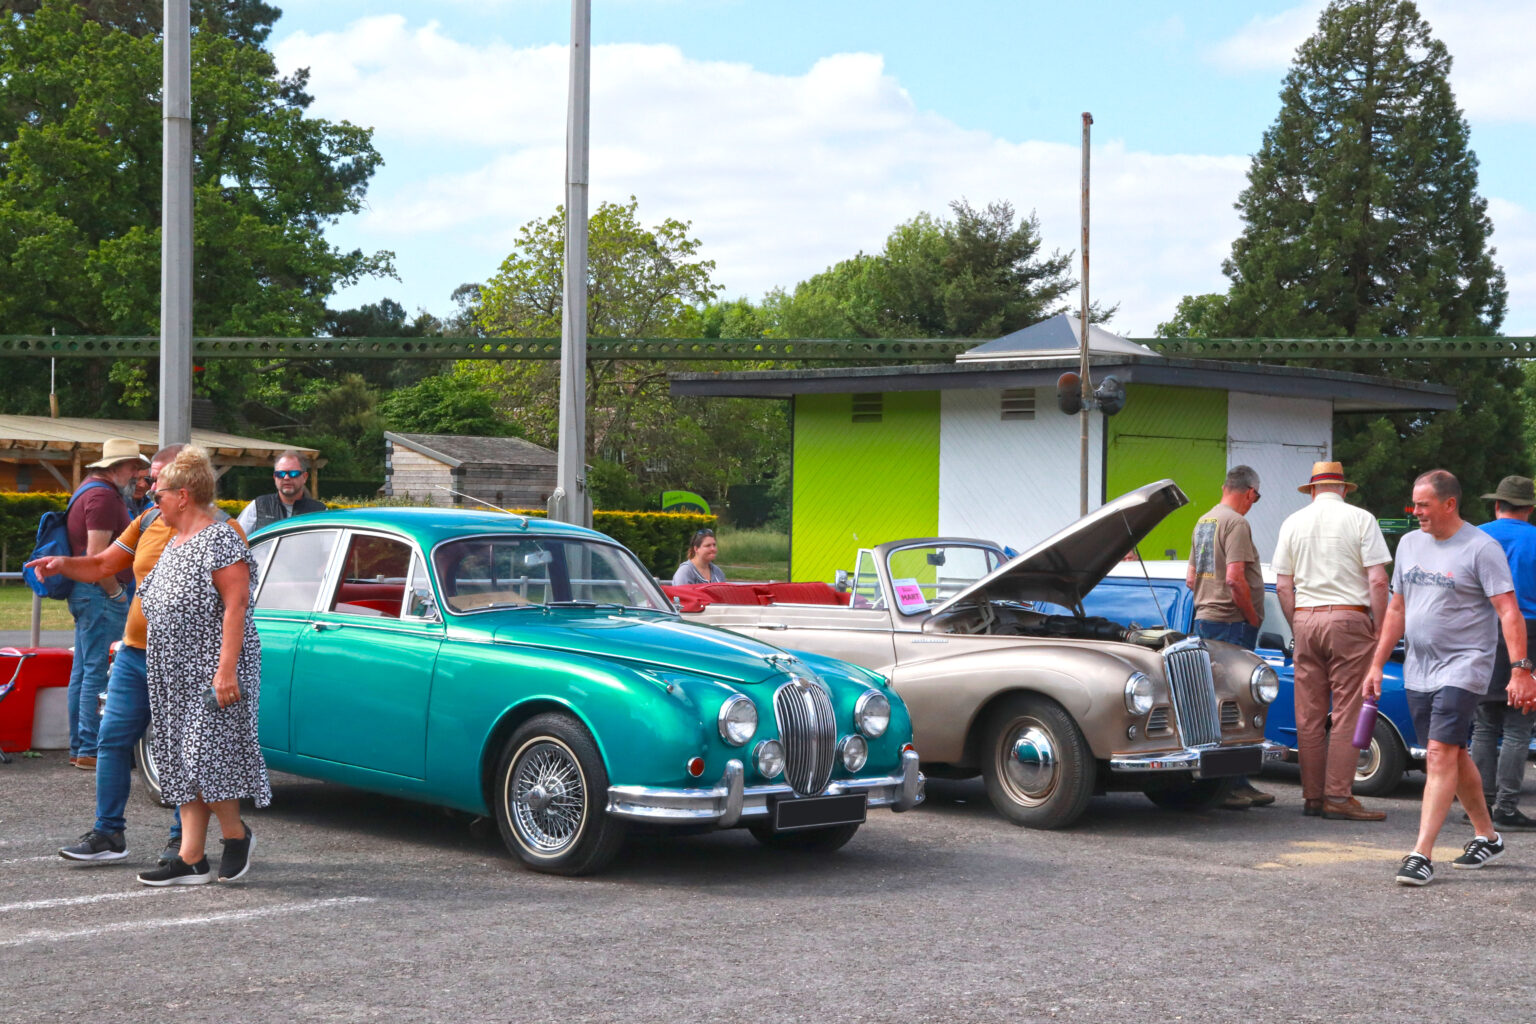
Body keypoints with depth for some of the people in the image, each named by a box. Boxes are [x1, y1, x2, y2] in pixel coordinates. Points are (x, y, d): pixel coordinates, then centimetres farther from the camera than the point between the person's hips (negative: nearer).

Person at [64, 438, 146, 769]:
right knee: (98, 673, -9)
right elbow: (96, 554, -22)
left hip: (84, 593, 11)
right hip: (100, 594, -11)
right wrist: (116, 593, -13)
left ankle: (78, 747, 18)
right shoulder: (104, 496, -15)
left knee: (83, 672, 13)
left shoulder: (88, 490, 19)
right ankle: (90, 750, -8)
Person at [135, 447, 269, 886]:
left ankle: (236, 834, 11)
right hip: (175, 675, 10)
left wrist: (226, 670, -25)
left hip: (212, 672, -10)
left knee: (205, 758, -10)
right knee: (183, 762, 7)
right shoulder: (175, 545, 17)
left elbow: (236, 607, -19)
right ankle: (191, 859, 9)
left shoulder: (220, 541, -13)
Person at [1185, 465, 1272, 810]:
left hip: (1204, 620, 9)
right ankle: (1229, 785, -7)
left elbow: (1191, 578, 21)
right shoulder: (1236, 523, -12)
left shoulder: (1204, 522, 16)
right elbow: (1235, 579, -21)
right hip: (1232, 624, -9)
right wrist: (1252, 617, -11)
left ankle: (1239, 784, 16)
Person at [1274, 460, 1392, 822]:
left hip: (1305, 619, 4)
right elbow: (1378, 581, -8)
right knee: (1347, 712, -3)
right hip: (1349, 617, -4)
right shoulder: (1360, 519, -1)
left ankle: (1312, 795, 9)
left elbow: (1283, 586, 8)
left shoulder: (1293, 523, 10)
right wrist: (1378, 629, -1)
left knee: (1308, 715, 7)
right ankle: (1338, 796, -7)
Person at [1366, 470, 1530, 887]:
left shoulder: (1481, 548, -10)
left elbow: (1509, 612, -14)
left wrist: (1520, 669, -22)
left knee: (1441, 755, -15)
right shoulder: (1409, 544, 11)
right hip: (1419, 670, 7)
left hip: (1462, 667, -7)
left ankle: (1421, 855, -17)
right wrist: (1377, 663, 15)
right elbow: (1397, 608, 18)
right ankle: (1487, 836, 32)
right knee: (1454, 756, 15)